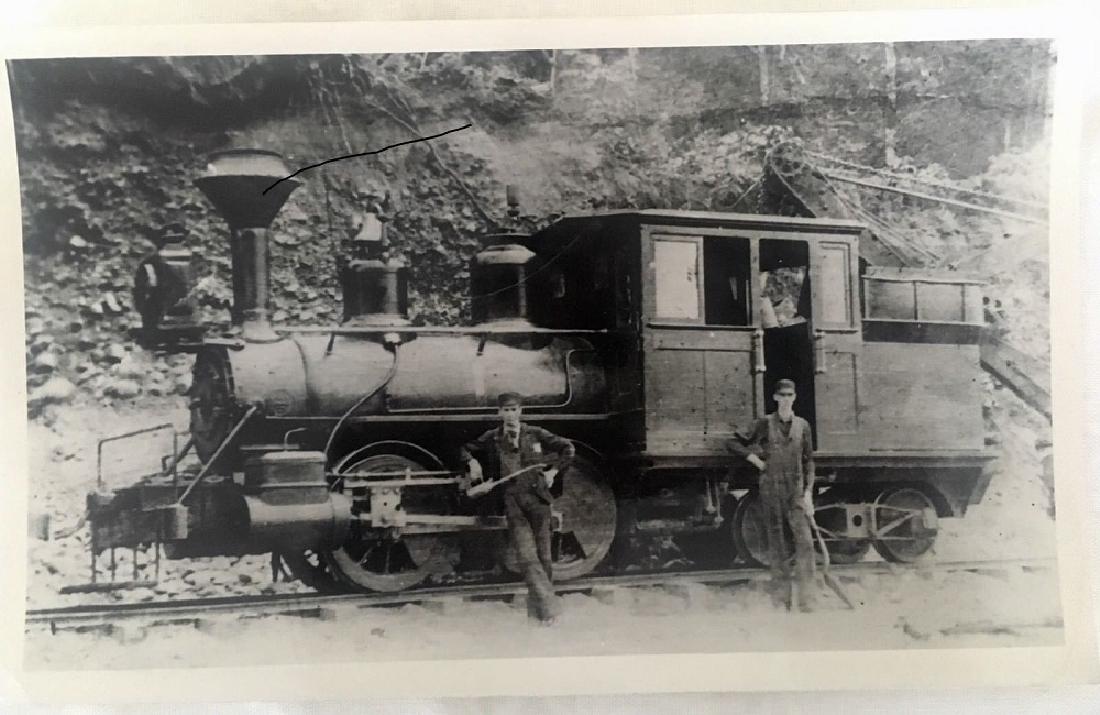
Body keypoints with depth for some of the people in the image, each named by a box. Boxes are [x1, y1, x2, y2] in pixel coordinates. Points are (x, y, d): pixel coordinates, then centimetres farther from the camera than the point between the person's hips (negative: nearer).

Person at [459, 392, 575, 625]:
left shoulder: (535, 434, 7)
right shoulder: (491, 439, 8)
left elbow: (568, 448, 13)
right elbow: (464, 451, 22)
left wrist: (553, 470, 7)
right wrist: (472, 462, 2)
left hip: (537, 496, 1)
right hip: (511, 500, -1)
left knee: (543, 555, 4)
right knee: (527, 555, -13)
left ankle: (538, 607, 16)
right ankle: (548, 606, -14)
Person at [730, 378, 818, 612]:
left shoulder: (802, 425, 8)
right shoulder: (765, 424, 3)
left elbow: (808, 461, 9)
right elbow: (735, 444, 7)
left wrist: (808, 492, 2)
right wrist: (756, 460, -4)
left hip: (796, 490, 1)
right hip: (771, 488, -1)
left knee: (805, 541, -10)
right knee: (776, 542, 3)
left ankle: (806, 598, -7)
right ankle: (779, 594, 12)